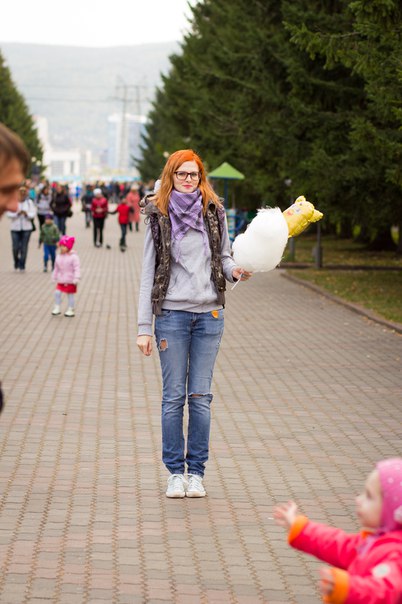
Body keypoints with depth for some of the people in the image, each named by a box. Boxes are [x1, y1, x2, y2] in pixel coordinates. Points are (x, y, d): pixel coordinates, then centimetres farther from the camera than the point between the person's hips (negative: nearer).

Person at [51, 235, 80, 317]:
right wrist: (54, 277, 16)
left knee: (70, 295, 5)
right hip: (61, 280, 5)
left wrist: (76, 278, -23)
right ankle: (57, 308, 7)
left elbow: (76, 268, -16)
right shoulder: (59, 256, 5)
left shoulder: (73, 257, -14)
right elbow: (56, 268, 14)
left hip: (70, 280, -5)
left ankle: (71, 310, 15)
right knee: (57, 293, -4)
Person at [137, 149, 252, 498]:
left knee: (201, 397, 3)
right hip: (172, 314, -1)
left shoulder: (214, 212, 7)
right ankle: (175, 472, 11)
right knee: (174, 397, 2)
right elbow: (149, 272, 2)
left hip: (209, 315, 1)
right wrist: (144, 327, -2)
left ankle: (196, 471, 11)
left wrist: (234, 271, -8)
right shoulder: (158, 216, 2)